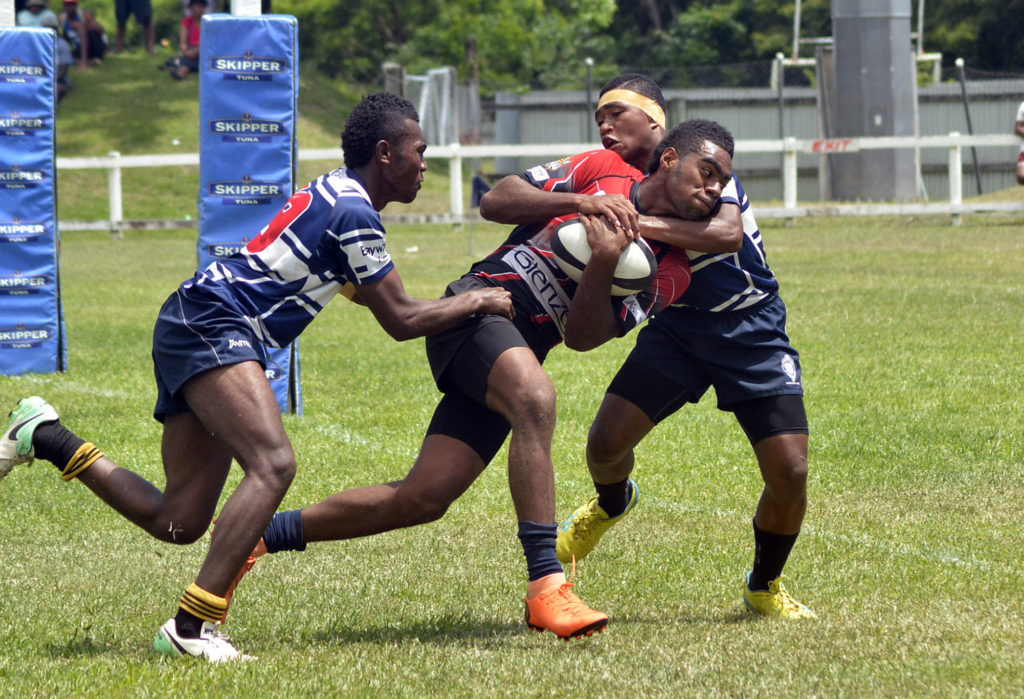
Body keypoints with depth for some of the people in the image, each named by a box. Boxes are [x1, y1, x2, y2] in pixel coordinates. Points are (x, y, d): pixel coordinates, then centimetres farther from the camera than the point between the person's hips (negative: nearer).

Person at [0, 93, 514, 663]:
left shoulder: (334, 195, 18)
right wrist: (479, 302, 4)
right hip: (212, 330, -10)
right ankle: (192, 627, -32)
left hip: (190, 330, 10)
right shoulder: (355, 214, -12)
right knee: (274, 464, -27)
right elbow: (401, 321, -7)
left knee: (179, 522, 6)